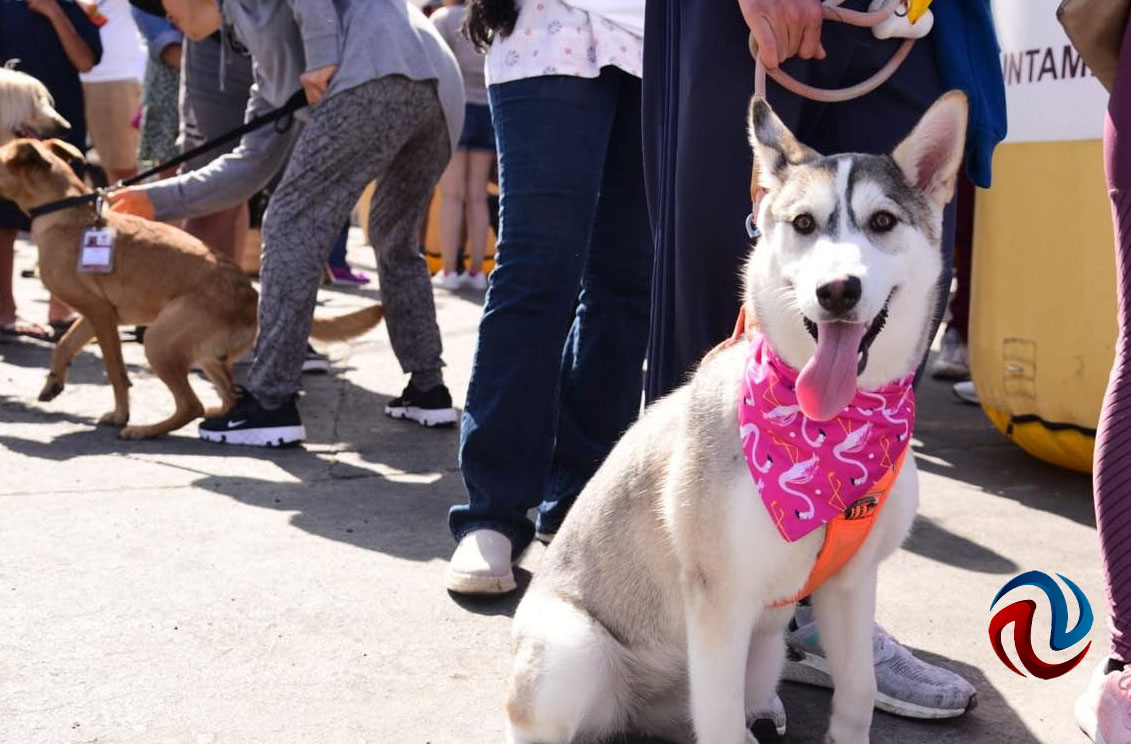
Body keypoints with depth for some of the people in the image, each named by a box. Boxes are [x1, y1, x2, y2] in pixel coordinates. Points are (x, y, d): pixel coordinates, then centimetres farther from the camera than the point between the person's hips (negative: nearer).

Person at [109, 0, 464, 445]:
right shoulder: (271, 64, 38)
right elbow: (253, 163, 37)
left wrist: (322, 54, -10)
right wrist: (158, 199, 38)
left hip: (376, 70, -9)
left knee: (292, 226, -4)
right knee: (394, 240, 24)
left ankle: (271, 405, -5)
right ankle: (428, 390, 25)